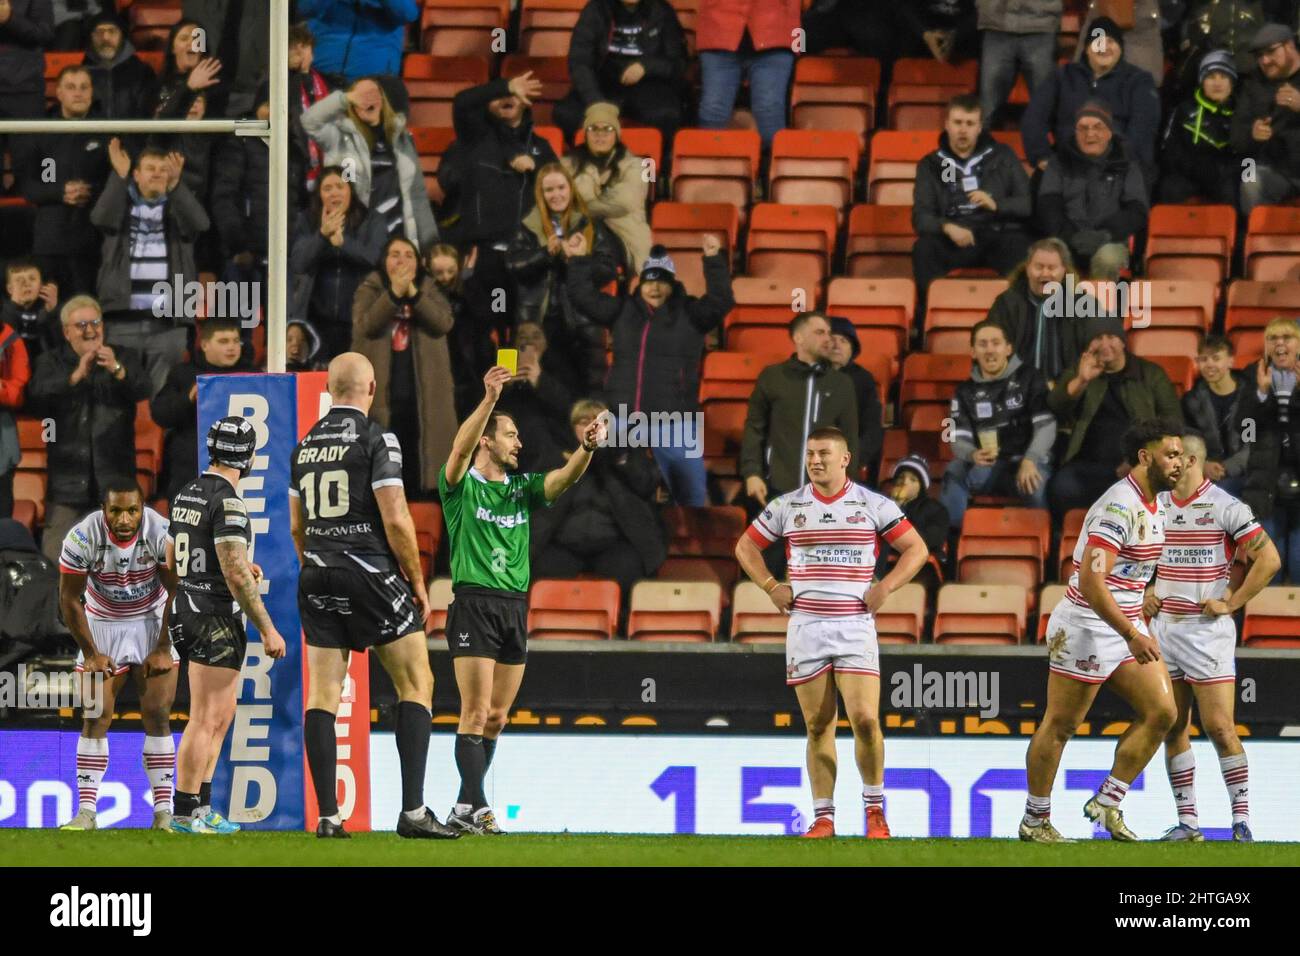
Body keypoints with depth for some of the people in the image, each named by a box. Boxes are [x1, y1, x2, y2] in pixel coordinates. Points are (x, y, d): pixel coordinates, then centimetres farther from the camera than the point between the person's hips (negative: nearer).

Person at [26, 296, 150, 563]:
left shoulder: (124, 359, 10)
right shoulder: (51, 362, 9)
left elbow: (144, 391, -9)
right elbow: (36, 400, -10)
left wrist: (118, 370, -30)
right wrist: (75, 376, -24)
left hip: (114, 479, 0)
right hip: (68, 478, 0)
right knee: (55, 558, -5)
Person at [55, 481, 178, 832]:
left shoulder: (162, 534, -23)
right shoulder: (82, 538, -23)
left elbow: (177, 593, -11)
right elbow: (69, 599, -11)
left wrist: (163, 649, -11)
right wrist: (91, 653, -8)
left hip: (153, 622, 0)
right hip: (101, 625, 0)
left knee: (157, 716, -8)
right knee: (95, 718, -7)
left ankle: (163, 812, -7)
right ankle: (85, 812, -6)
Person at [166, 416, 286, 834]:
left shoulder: (187, 495, 10)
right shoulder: (227, 502, -17)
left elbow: (174, 562, 21)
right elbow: (236, 574, -22)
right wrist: (268, 629, -17)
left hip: (184, 611, 9)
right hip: (215, 620, -9)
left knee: (221, 716, 16)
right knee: (205, 721, -5)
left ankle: (201, 810, 17)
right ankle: (185, 815, -4)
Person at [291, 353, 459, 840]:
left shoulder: (306, 445, 11)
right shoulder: (377, 440, -8)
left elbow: (296, 526, 16)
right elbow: (395, 519, -13)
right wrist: (418, 582, -3)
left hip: (318, 579, 6)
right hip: (370, 573, -6)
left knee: (322, 695, 5)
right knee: (416, 684, 1)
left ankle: (328, 815, 0)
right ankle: (413, 811, -7)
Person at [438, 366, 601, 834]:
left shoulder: (521, 489, 15)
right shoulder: (461, 487, -1)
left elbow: (563, 478, -1)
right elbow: (461, 449, -20)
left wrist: (587, 448, -22)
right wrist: (489, 399, -32)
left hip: (515, 607, 6)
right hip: (474, 603, -6)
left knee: (496, 717, 7)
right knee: (476, 712, -12)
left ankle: (464, 808, 14)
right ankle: (477, 807, -15)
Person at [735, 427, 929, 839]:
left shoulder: (873, 506, 1)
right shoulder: (787, 507, 6)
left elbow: (916, 549, 6)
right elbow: (746, 546, 18)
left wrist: (884, 588, -5)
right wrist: (771, 587, 4)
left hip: (855, 625, -2)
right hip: (805, 627, 2)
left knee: (865, 720, -13)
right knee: (818, 727, 2)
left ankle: (875, 808, 4)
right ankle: (823, 817, 8)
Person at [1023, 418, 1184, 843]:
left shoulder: (1159, 502, 9)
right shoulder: (1119, 508, -22)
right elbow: (1091, 580, -29)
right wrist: (1131, 634, -32)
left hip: (1126, 625, 9)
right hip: (1087, 627, -9)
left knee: (1161, 712, 0)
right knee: (1060, 726, 1)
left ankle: (1108, 803, 9)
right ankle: (1035, 821, 12)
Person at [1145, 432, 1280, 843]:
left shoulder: (1225, 508, -8)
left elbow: (1268, 559, -10)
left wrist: (1232, 604, -10)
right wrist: (1145, 594, 9)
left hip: (1207, 629, -6)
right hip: (1163, 627, 6)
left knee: (1220, 727, -9)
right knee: (1172, 728, 4)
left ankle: (1241, 817, -2)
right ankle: (1187, 820, 9)